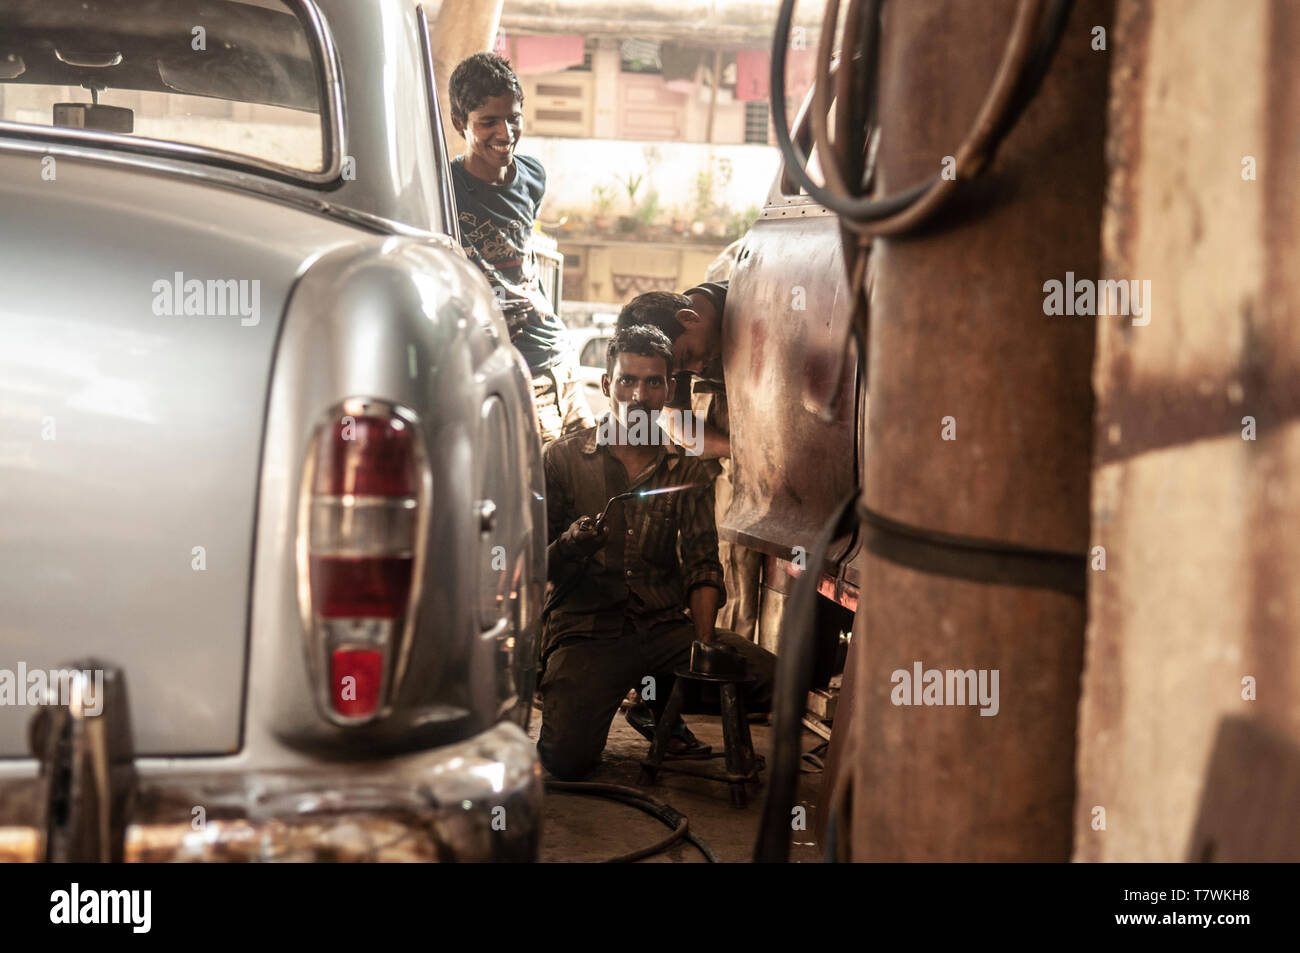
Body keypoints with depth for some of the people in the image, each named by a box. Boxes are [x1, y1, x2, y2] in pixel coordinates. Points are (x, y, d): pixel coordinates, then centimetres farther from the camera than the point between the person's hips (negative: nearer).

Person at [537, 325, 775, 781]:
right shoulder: (563, 459, 2)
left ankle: (667, 698, 8)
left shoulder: (688, 470, 11)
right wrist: (568, 548, -22)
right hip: (586, 629, -3)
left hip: (665, 627, 3)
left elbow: (702, 565, 4)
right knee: (567, 758, -26)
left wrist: (704, 645, -13)